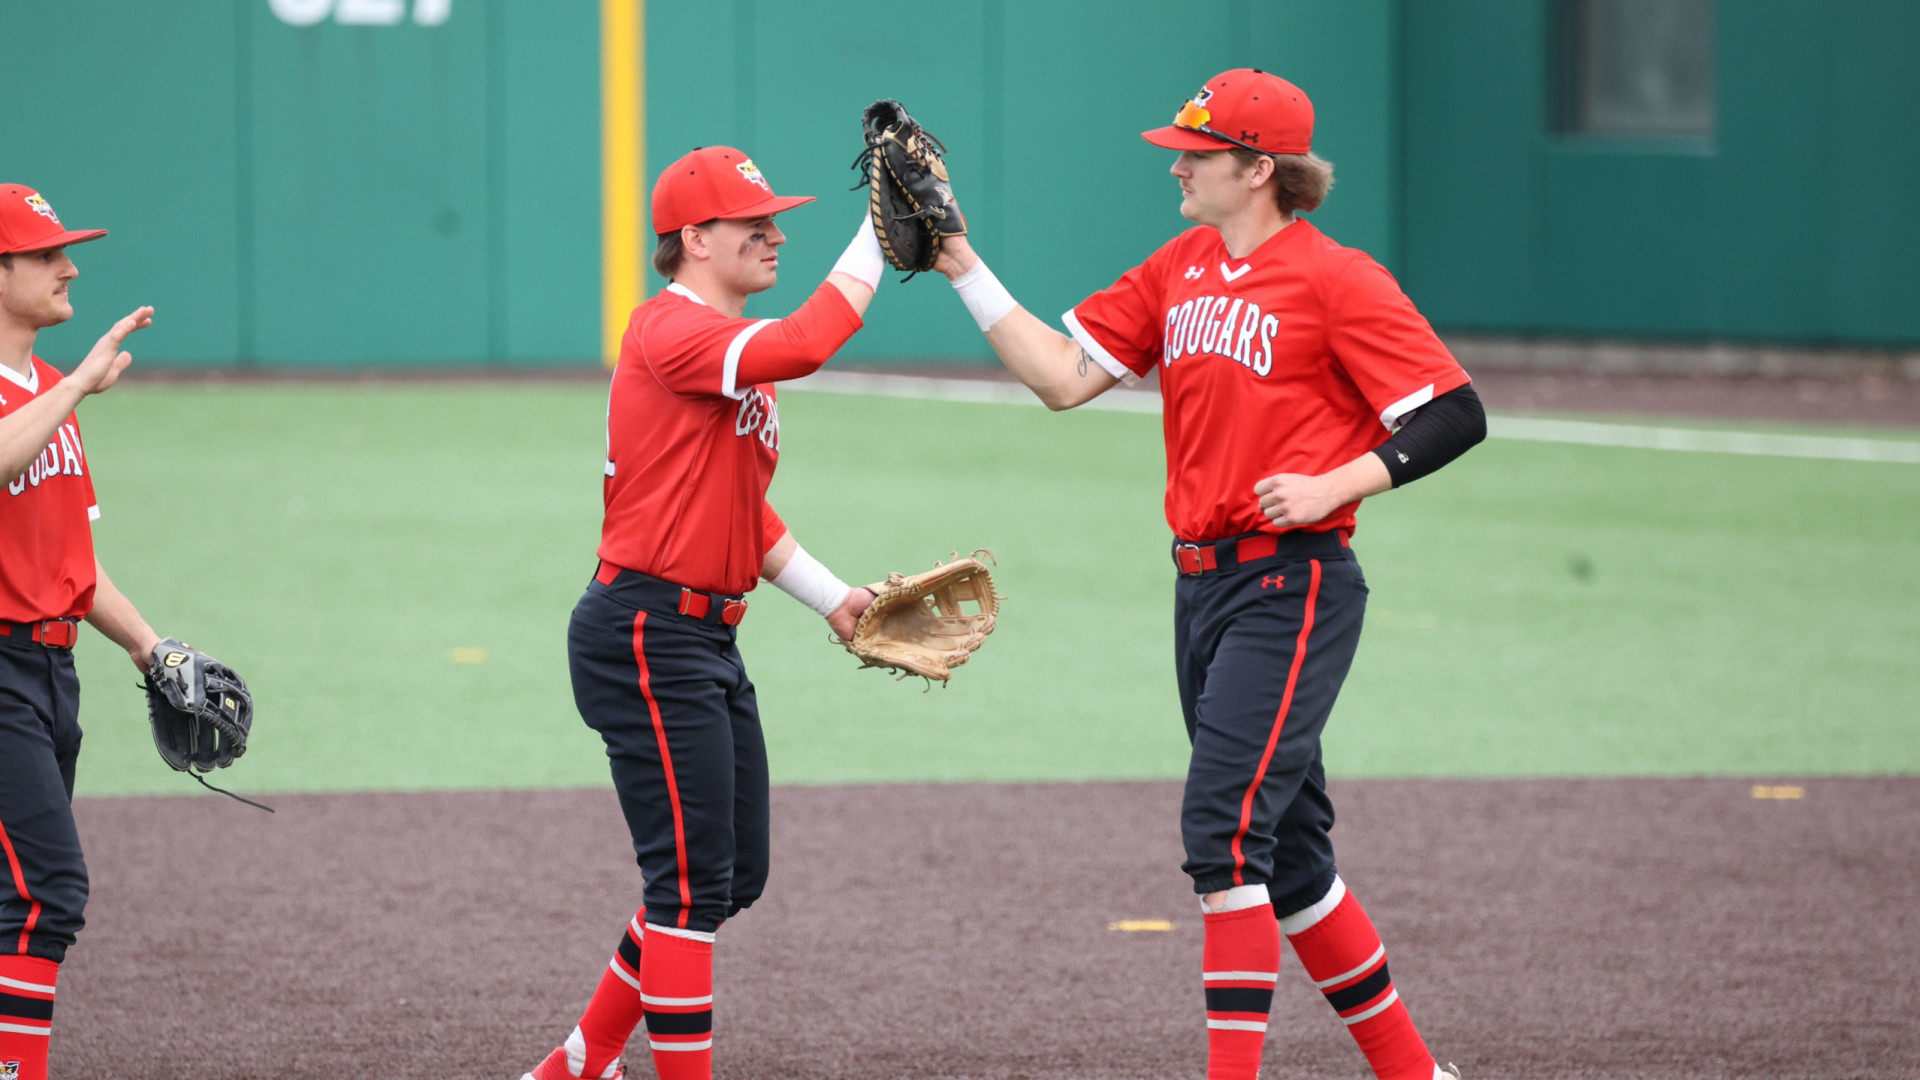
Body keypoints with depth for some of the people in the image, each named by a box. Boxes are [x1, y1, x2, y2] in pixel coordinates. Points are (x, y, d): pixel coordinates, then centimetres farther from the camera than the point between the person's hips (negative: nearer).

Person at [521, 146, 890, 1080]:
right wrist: (880, 234, -28)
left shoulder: (736, 345, 17)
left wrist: (832, 599, 17)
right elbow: (802, 347, -33)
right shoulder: (670, 331, -15)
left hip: (708, 641, 10)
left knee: (735, 877, 14)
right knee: (693, 880, -10)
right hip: (648, 637, -10)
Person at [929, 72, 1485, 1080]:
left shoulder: (1336, 279, -9)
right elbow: (1064, 375, 8)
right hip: (1203, 586, 8)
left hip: (1291, 588, -8)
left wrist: (1331, 488, -19)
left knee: (1223, 825, -17)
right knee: (1285, 857, 11)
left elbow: (1455, 417, -11)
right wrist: (966, 272, 2)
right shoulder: (1179, 270, 13)